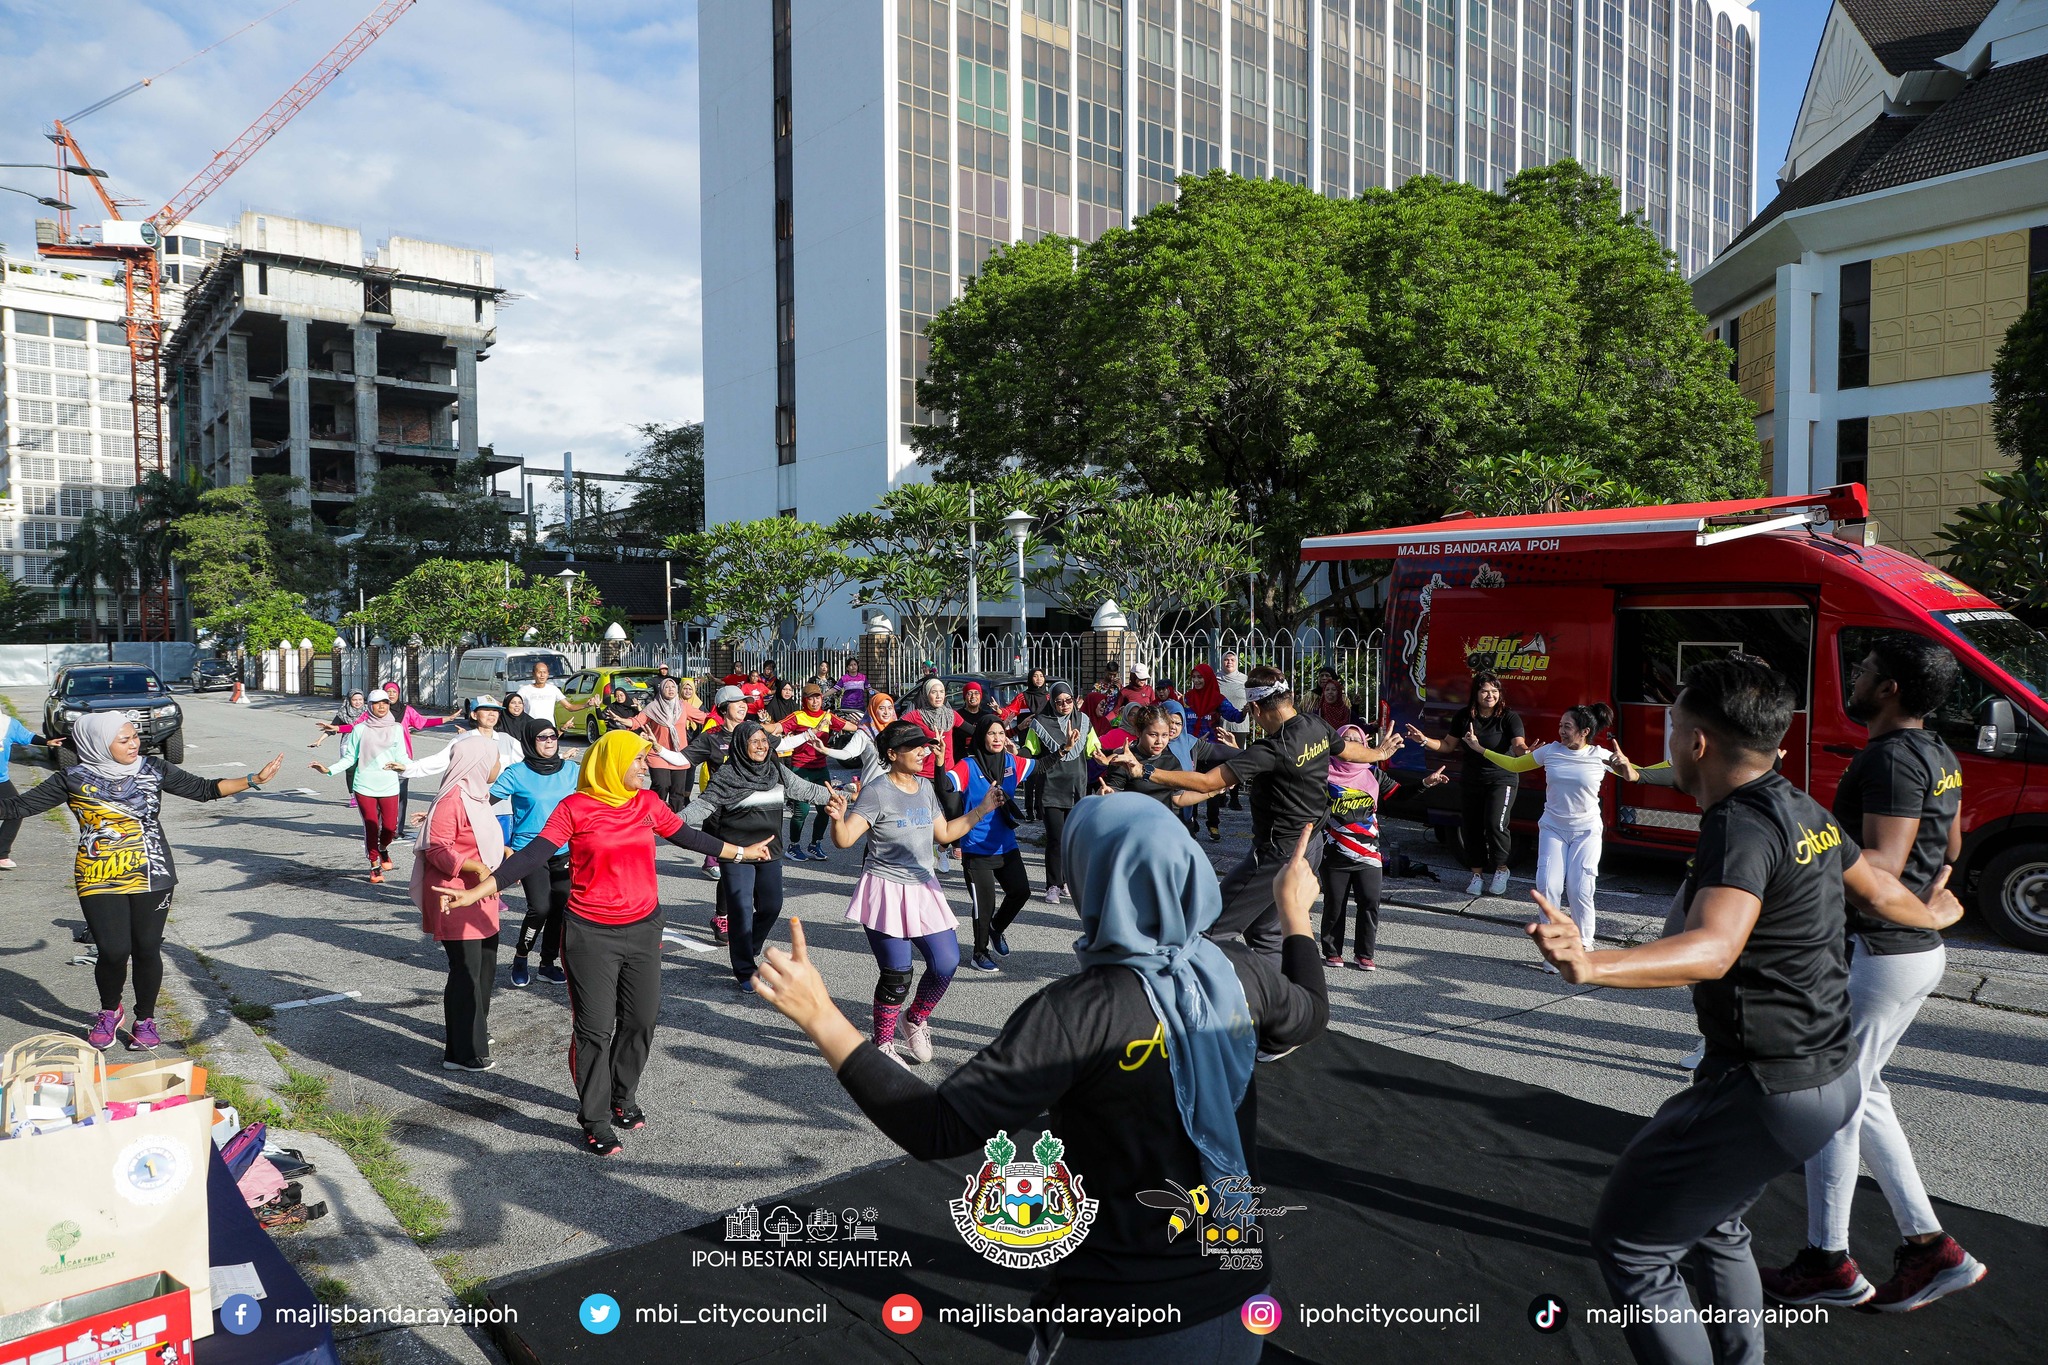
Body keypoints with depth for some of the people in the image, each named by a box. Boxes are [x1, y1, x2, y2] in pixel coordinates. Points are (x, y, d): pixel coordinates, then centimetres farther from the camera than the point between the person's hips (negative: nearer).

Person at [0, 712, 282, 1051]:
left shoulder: (153, 769, 2)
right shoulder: (73, 779, -2)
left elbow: (204, 788, 5)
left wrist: (253, 780, -3)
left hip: (151, 878, 1)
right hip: (100, 882, -1)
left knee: (147, 949, 4)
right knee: (113, 951, -6)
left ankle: (145, 1019, 24)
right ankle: (109, 1011, 25)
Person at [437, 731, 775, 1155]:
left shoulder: (648, 803, 3)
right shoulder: (575, 807, -10)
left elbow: (688, 837, 14)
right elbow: (533, 855, -14)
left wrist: (741, 853, 22)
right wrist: (477, 891, -22)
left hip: (643, 929, 5)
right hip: (591, 934, -4)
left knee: (641, 1020, 13)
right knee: (594, 1028, 3)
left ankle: (622, 1098, 34)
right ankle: (595, 1120, 18)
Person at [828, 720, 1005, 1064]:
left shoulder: (925, 788, 9)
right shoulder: (876, 791, -12)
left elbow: (944, 833, 19)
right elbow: (845, 839, -18)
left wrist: (982, 809, 17)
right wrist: (837, 816, -39)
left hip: (923, 890, 7)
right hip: (886, 891, -6)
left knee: (947, 963, 3)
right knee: (897, 975, -3)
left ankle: (915, 1019, 30)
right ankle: (882, 1043, 20)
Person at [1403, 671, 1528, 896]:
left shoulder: (1509, 718, -11)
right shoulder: (1463, 717, 0)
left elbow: (1518, 745, -22)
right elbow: (1448, 746, 6)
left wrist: (1526, 752, -45)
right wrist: (1425, 740, -9)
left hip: (1502, 779, -4)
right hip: (1470, 781, 4)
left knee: (1495, 824, -18)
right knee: (1471, 828, 7)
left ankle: (1501, 869, 6)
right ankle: (1477, 874, 24)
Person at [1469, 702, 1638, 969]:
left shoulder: (1600, 756, -6)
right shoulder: (1550, 751, -1)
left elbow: (1632, 777, 1)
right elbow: (1514, 764, 11)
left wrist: (1624, 763, -23)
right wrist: (1479, 748, 8)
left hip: (1586, 831, -2)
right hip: (1553, 828, 2)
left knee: (1580, 890, -8)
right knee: (1548, 886, -10)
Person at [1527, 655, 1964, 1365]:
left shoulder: (1741, 828, -22)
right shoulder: (1805, 812, 6)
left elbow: (1715, 948, -39)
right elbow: (1876, 889, 25)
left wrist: (1594, 964, -57)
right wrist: (1932, 913, 49)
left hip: (1768, 1089, -10)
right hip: (1833, 1074, 10)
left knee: (1628, 1243, -1)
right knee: (1716, 1224, 28)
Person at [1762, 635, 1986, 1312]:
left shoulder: (1892, 758, -20)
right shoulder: (1939, 755, 11)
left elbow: (1882, 864, -27)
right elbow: (1950, 848, 23)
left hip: (1876, 954, -10)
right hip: (1920, 948, 10)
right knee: (1860, 1094, 18)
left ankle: (1829, 1264, 12)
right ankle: (1928, 1244, 21)